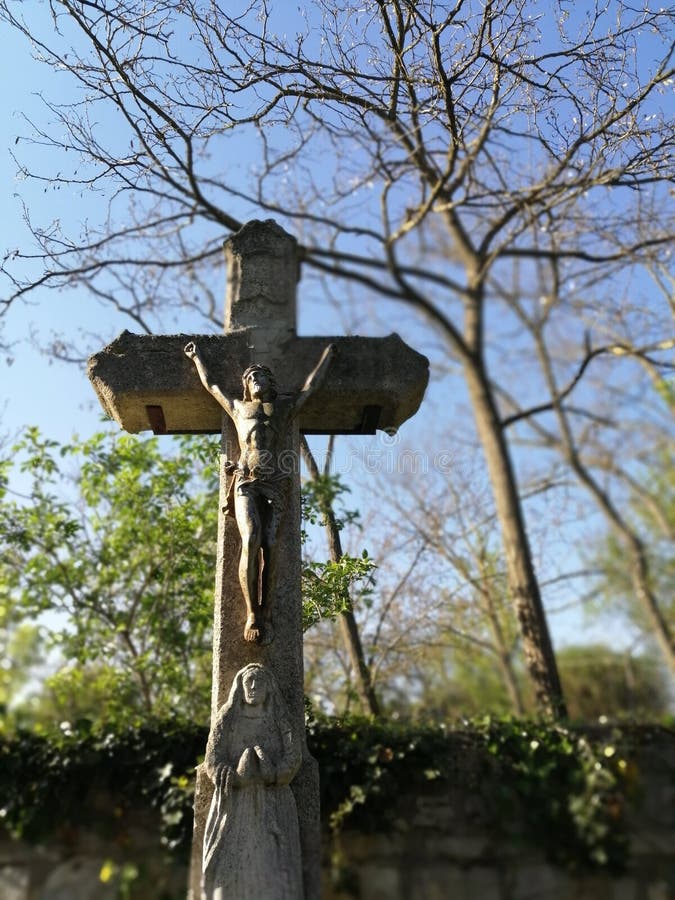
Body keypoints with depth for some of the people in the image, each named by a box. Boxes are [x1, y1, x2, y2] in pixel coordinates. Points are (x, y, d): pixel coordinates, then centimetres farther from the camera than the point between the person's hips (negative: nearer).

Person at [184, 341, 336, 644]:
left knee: (270, 546, -14)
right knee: (251, 540, -22)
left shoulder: (286, 406, 24)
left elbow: (311, 385, 34)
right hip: (246, 482, 0)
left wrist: (328, 353, 46)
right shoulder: (238, 407, 26)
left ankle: (266, 616, -14)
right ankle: (252, 614, -18)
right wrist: (196, 357, 53)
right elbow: (210, 385, 40)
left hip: (275, 484, 0)